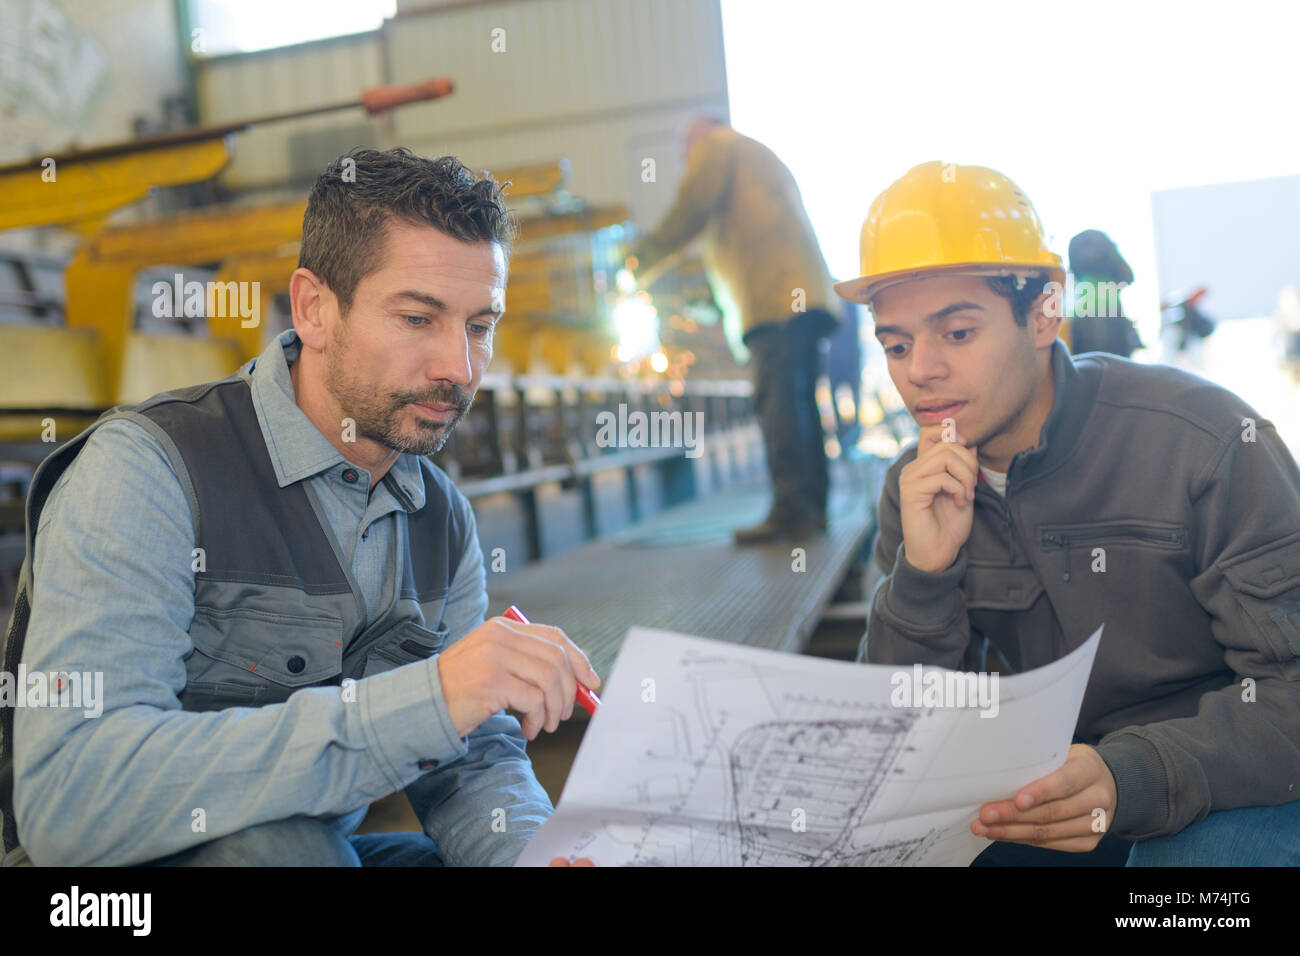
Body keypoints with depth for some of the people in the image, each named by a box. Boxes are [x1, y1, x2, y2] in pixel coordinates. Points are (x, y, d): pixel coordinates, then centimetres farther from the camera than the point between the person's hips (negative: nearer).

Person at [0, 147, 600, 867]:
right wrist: (419, 702, -37)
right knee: (280, 843, -34)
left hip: (330, 844, 5)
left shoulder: (443, 518, 1)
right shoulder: (145, 468, -20)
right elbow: (68, 800, -31)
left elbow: (473, 763, 1)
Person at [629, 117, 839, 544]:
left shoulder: (715, 144, 11)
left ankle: (791, 509, -24)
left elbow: (692, 206, -2)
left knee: (777, 399, -17)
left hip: (774, 296, -9)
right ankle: (813, 505, 7)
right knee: (799, 399, 8)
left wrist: (645, 257, 5)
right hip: (807, 295, 9)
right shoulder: (761, 156, 37)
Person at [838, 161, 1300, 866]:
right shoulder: (916, 490, -3)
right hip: (1060, 773, 4)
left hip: (1232, 784, -3)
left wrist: (1131, 779, -38)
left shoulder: (1204, 440, -17)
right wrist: (924, 572, -24)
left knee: (1201, 854, -35)